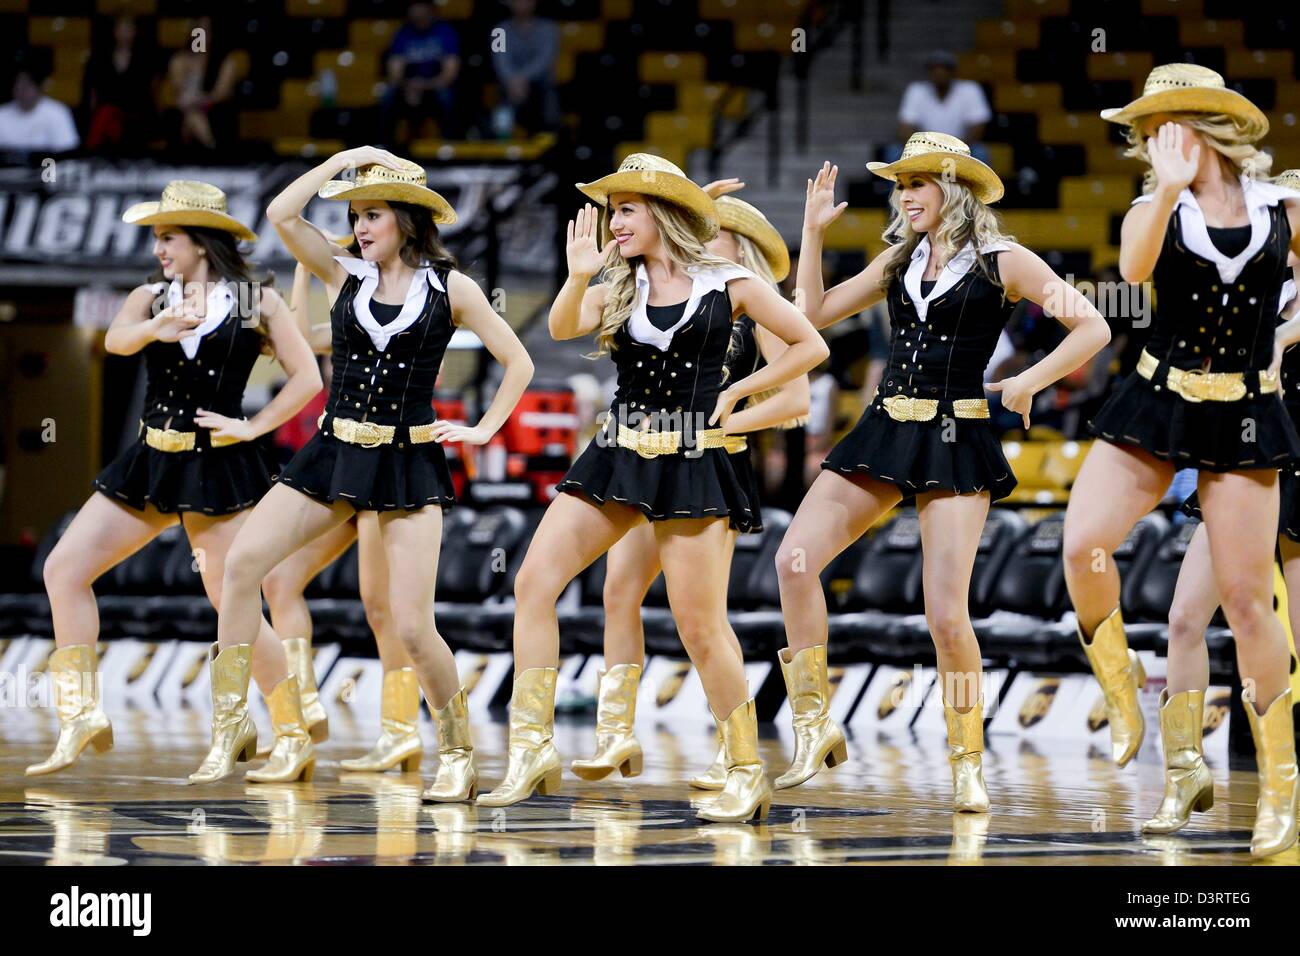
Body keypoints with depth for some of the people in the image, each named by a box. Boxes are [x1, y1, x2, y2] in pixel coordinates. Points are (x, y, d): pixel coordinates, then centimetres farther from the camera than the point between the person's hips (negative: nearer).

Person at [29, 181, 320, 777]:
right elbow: (116, 339, -15)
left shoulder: (256, 301, -1)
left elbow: (307, 377, -2)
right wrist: (158, 328, -36)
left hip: (218, 466, -5)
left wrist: (253, 428, -9)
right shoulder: (150, 298, 7)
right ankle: (81, 716, -2)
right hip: (151, 460, 5)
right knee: (64, 568, -4)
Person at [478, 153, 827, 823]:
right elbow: (564, 328, -10)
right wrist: (578, 276, -29)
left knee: (700, 626, -6)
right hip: (618, 454, 5)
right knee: (534, 581, -8)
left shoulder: (728, 284, 0)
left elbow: (810, 347, 4)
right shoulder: (618, 286, 9)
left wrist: (734, 392, -2)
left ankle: (746, 772, 8)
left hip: (692, 465, -4)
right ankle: (531, 751, -6)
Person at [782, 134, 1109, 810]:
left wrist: (1027, 383, -8)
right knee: (795, 558, -14)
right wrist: (813, 231, 12)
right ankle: (815, 726, -6)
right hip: (885, 432, 5)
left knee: (947, 616, -12)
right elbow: (814, 313, 17)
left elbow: (1092, 329, -3)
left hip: (956, 445, -5)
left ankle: (967, 762, 5)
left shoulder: (1002, 262, 0)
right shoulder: (899, 261, 15)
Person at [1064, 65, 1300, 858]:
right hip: (1157, 405, 1)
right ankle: (1121, 686, 6)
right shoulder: (1155, 207, 2)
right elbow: (1134, 268, -21)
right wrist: (1170, 189, -34)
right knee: (1084, 545, -19)